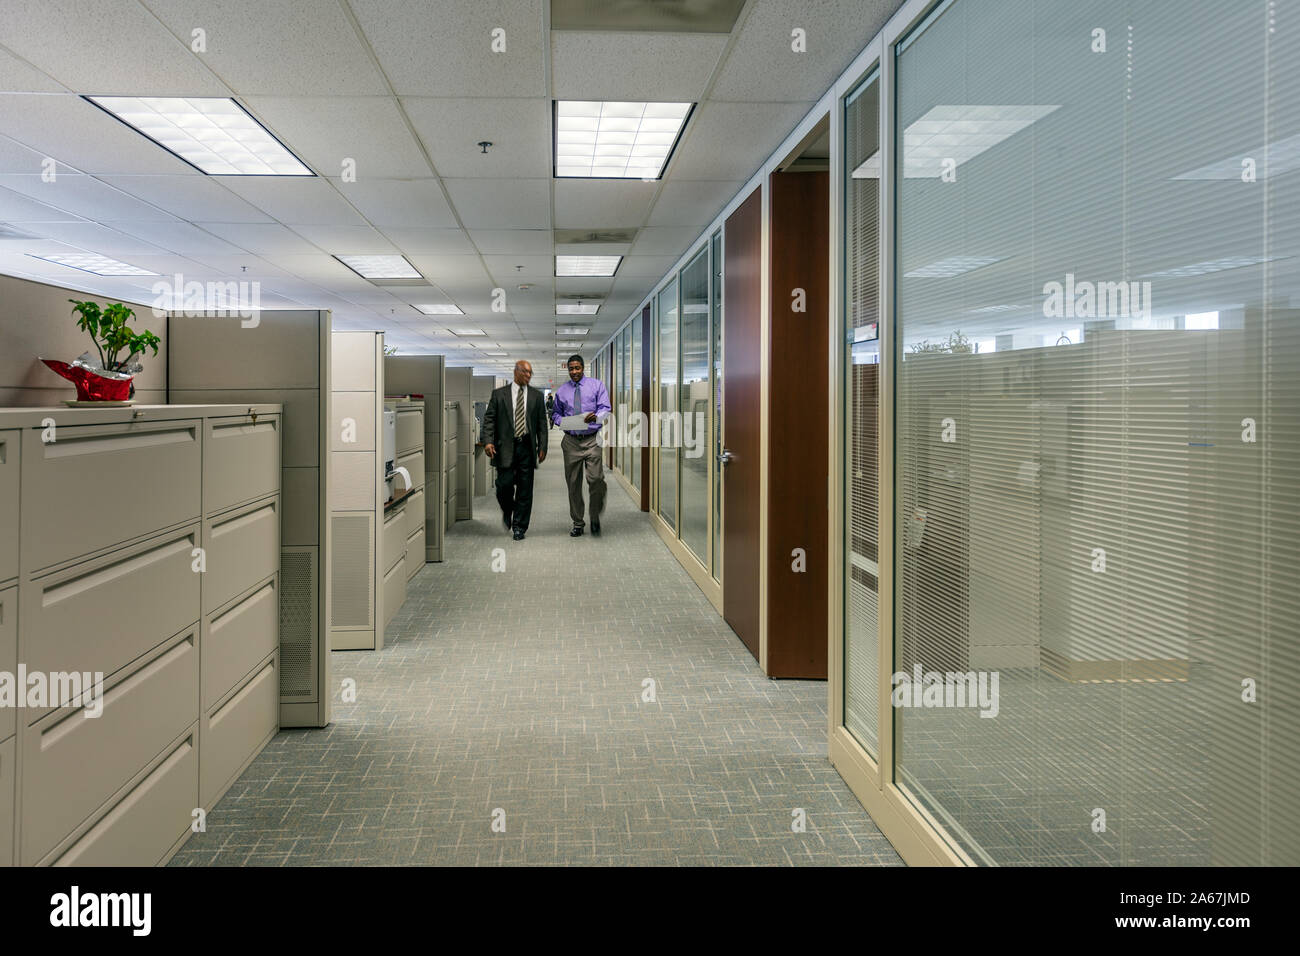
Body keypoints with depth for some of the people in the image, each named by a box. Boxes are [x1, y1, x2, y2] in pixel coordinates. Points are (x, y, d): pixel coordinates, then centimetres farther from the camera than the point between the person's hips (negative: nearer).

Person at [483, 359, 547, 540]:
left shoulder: (536, 396, 10)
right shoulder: (499, 394, 6)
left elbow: (542, 423, 9)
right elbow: (489, 419, 2)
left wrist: (542, 447, 2)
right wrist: (488, 441, -11)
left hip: (527, 447, 2)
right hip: (505, 447, -1)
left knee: (525, 488, 2)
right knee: (504, 484, -7)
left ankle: (519, 527, 11)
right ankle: (507, 511, 25)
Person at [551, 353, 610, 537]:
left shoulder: (597, 385, 6)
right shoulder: (561, 391, 12)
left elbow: (605, 408, -2)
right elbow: (555, 413, 21)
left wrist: (596, 416, -25)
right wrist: (561, 421, -4)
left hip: (592, 440, -2)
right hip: (571, 441, 2)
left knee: (596, 479, -15)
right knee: (573, 483, 4)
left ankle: (595, 519, 5)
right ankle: (577, 523, 15)